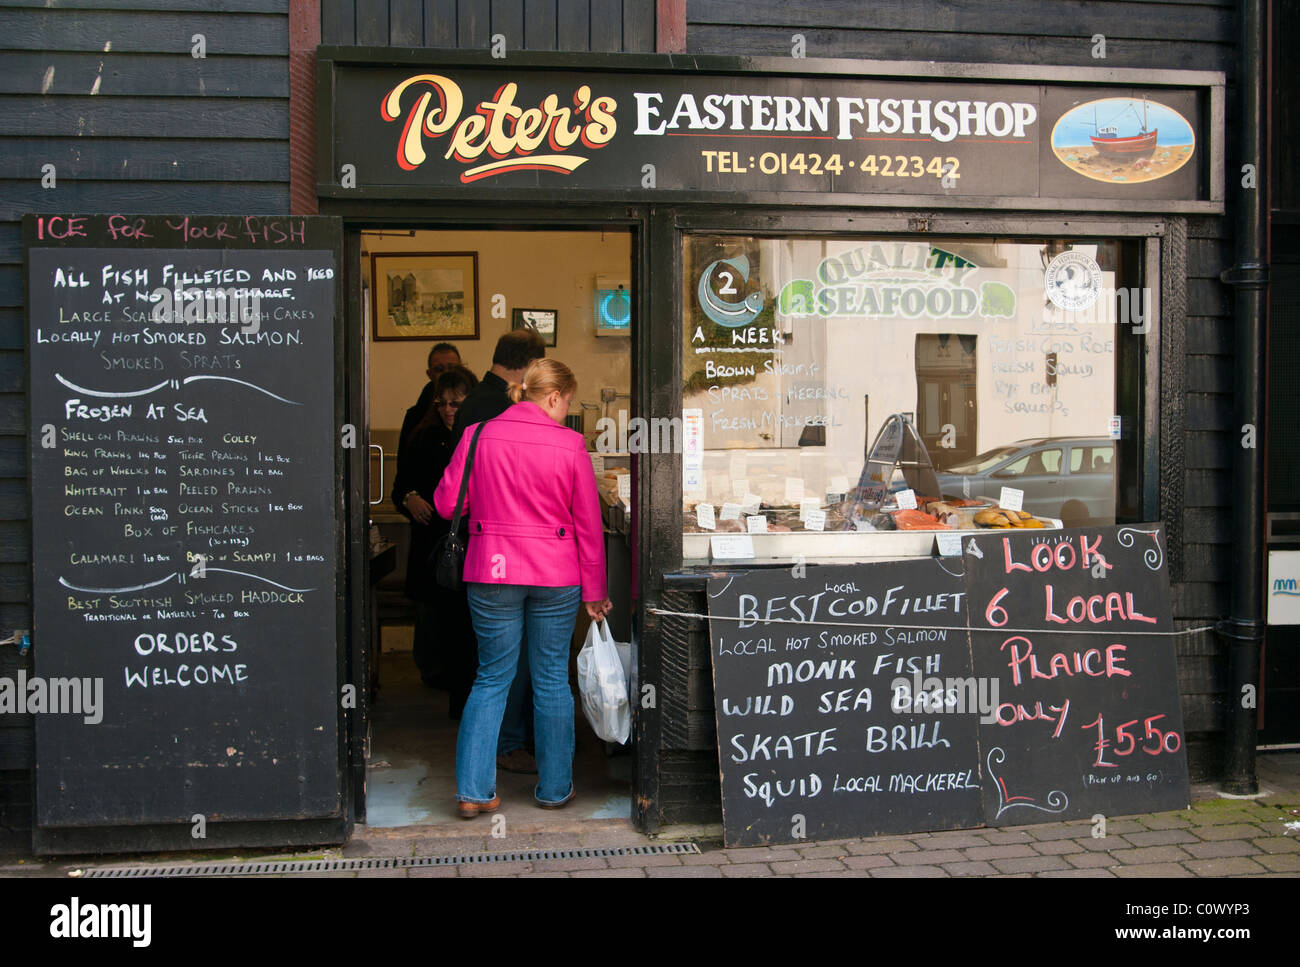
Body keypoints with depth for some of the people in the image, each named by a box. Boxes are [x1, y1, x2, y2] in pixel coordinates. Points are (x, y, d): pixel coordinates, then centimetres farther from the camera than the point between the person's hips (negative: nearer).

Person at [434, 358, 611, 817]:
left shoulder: (478, 436, -3)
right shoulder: (570, 445, -6)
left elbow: (446, 503, 1)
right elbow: (588, 524, -3)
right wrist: (594, 592, 5)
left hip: (491, 573, 1)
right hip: (556, 576, -1)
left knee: (492, 677, 12)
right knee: (552, 680, 10)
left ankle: (473, 790, 9)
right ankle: (554, 788, 21)